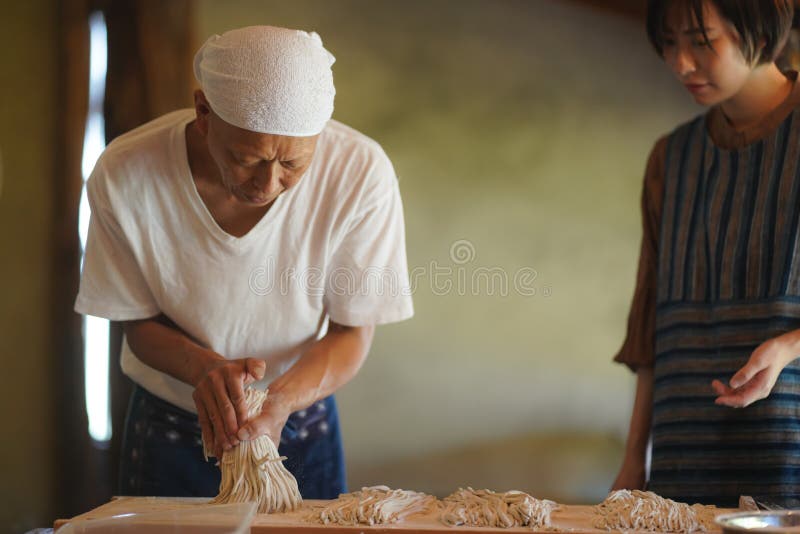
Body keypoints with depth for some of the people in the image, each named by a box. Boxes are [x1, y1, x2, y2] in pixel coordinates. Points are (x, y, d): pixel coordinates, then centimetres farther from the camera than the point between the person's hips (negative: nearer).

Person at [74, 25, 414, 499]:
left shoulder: (361, 172, -25)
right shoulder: (126, 174, -25)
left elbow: (353, 332, -14)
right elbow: (140, 323, -10)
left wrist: (281, 401, -32)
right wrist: (206, 367, -31)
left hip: (303, 425, 1)